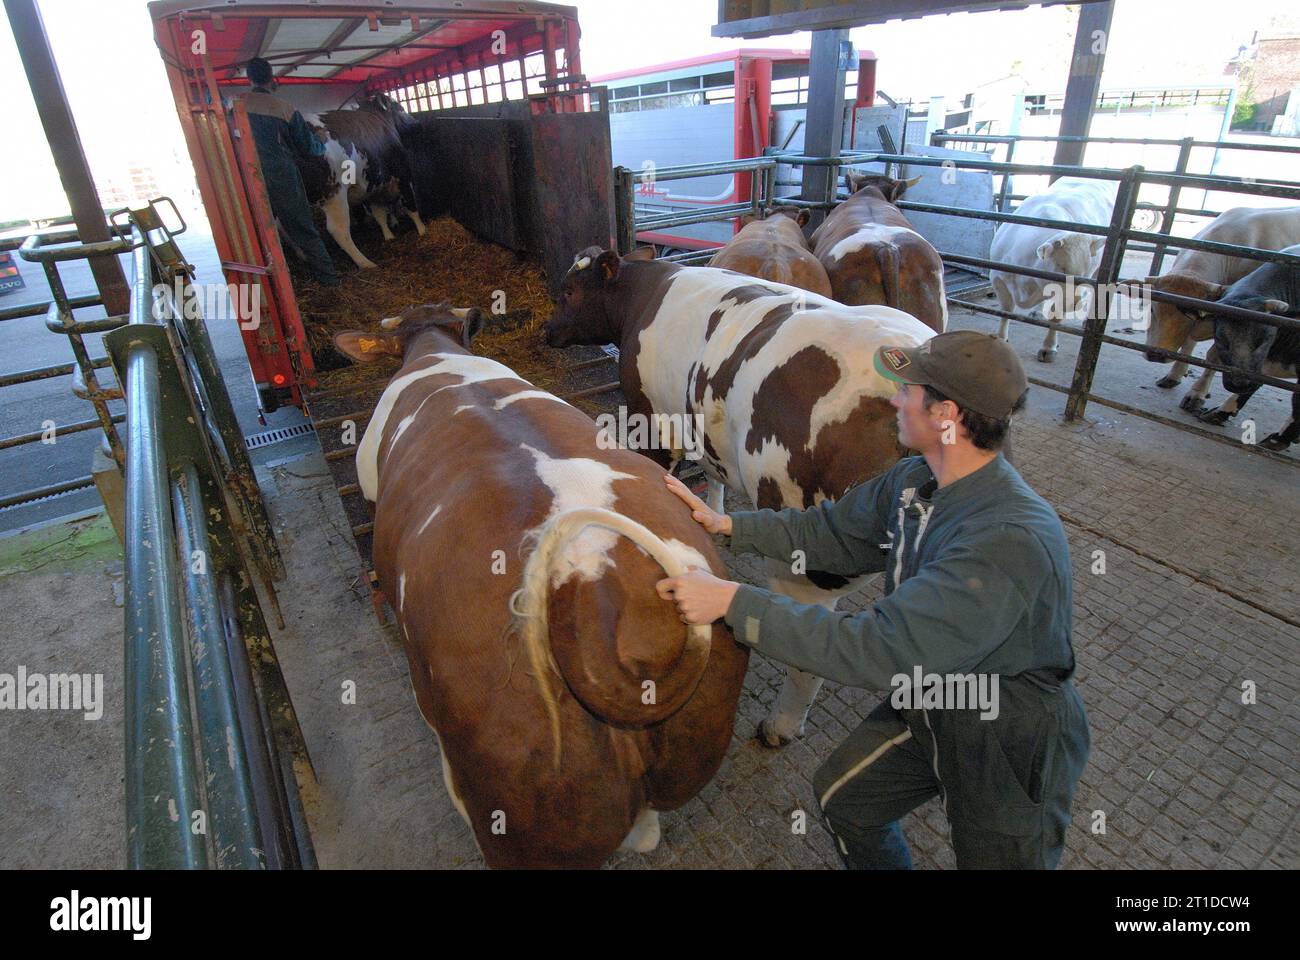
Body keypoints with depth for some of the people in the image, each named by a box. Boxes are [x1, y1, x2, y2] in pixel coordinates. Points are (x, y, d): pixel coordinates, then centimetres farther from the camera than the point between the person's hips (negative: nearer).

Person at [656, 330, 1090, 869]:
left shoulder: (1012, 541, -39)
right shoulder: (915, 479, -11)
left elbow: (883, 650, -41)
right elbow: (832, 532, 4)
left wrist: (733, 602, -40)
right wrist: (726, 525, 0)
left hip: (1009, 742, -7)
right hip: (929, 704, 7)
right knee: (841, 798, 20)